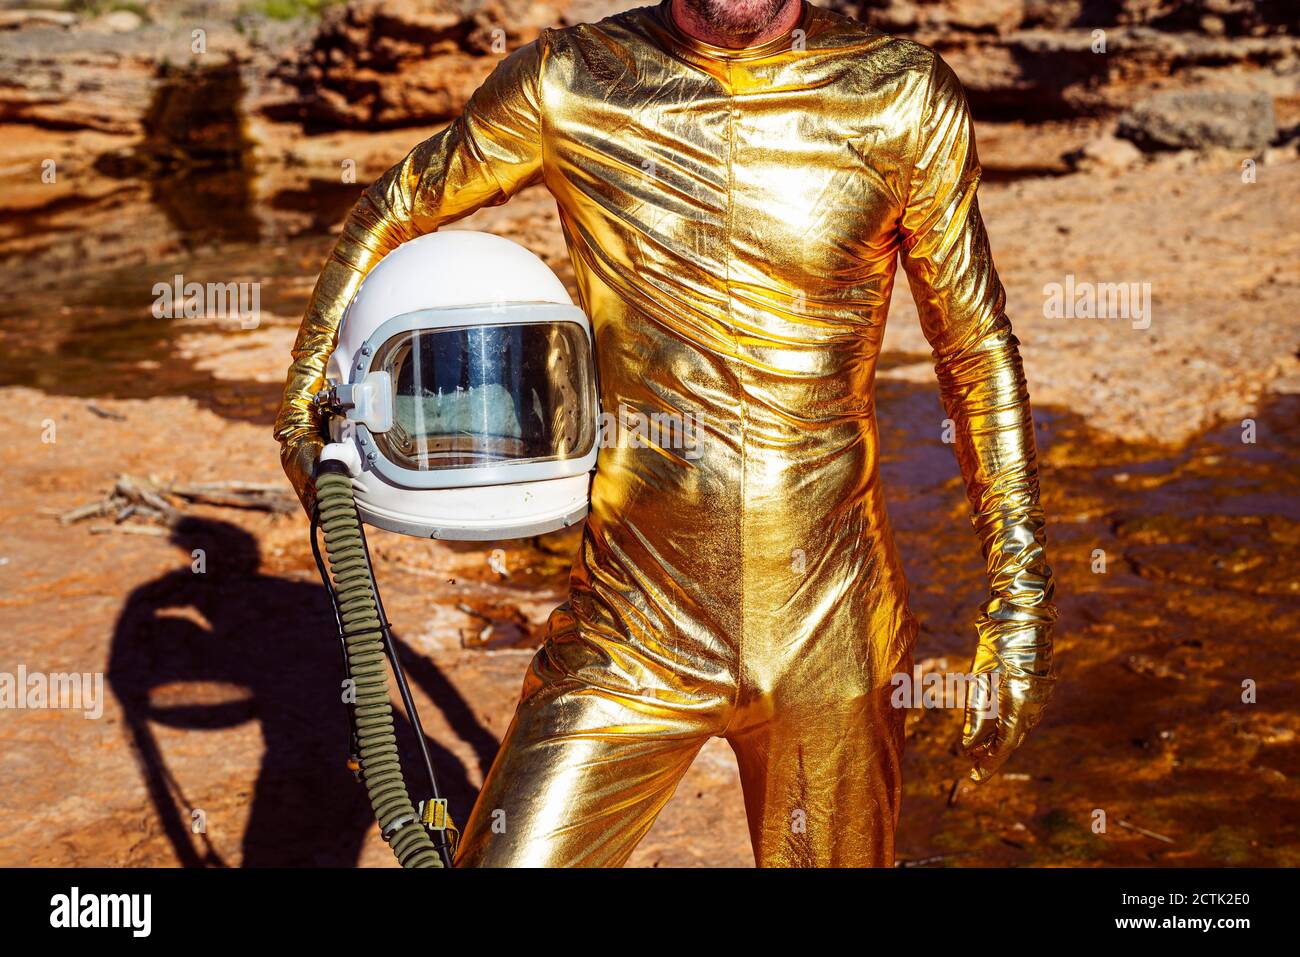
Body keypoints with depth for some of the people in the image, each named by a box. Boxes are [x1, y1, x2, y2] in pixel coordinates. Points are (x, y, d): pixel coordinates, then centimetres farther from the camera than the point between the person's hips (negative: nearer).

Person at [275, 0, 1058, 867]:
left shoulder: (905, 97, -4)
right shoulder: (567, 84, -5)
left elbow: (980, 353, 3)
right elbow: (393, 213, 11)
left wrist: (1022, 600, 4)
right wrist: (306, 402, 14)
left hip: (832, 641, 1)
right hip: (631, 636, 0)